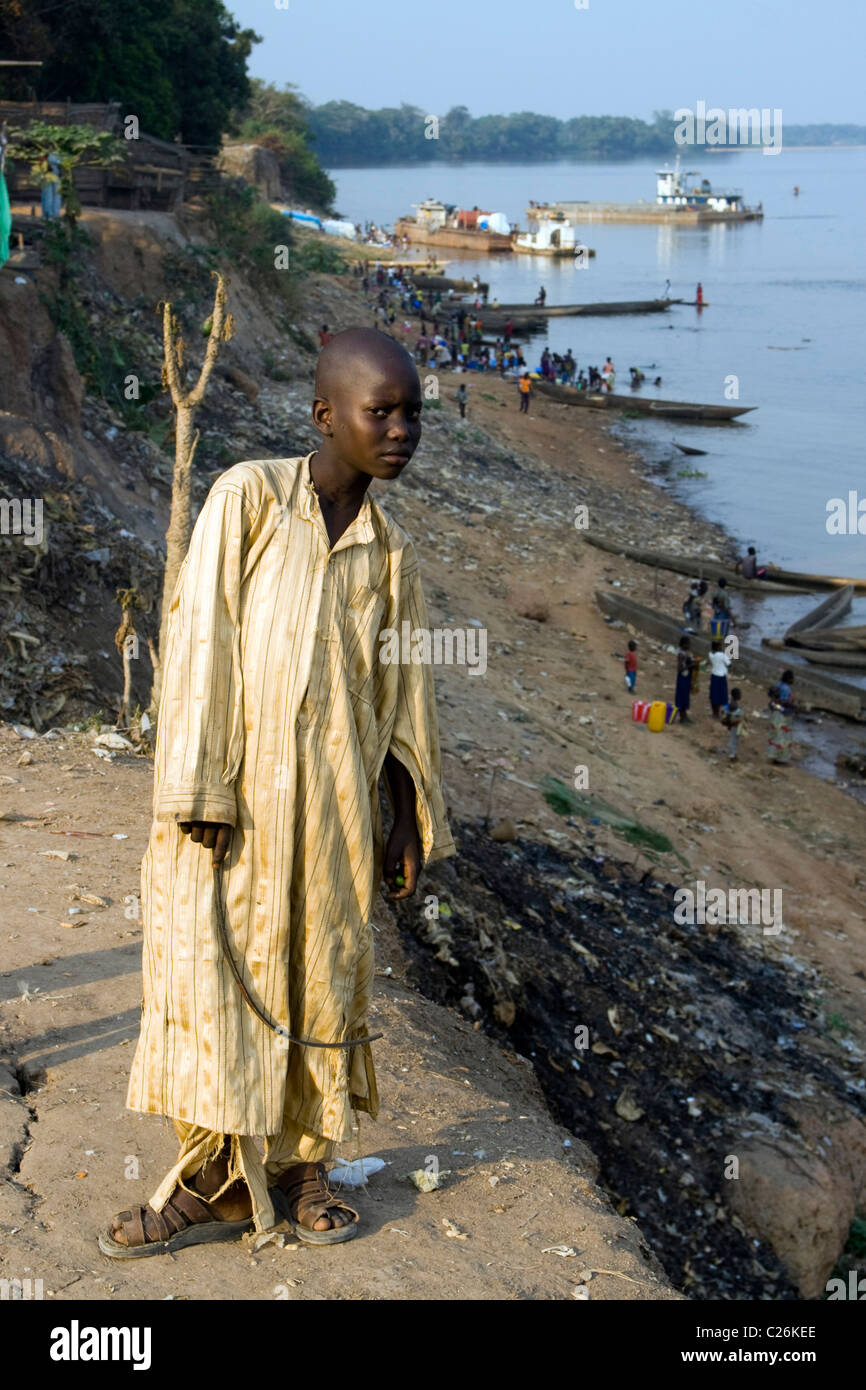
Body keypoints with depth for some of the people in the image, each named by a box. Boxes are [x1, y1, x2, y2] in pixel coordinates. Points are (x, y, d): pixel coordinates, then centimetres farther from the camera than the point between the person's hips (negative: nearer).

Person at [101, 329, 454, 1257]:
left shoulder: (389, 552, 9)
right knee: (210, 973, 0)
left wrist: (410, 824, 12)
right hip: (233, 787, -3)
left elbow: (401, 697, 13)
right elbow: (200, 643, -8)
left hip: (330, 798, 3)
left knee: (322, 976, 8)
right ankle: (213, 1181, 12)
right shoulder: (246, 498, -4)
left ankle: (301, 1164, 23)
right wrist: (198, 790, -14)